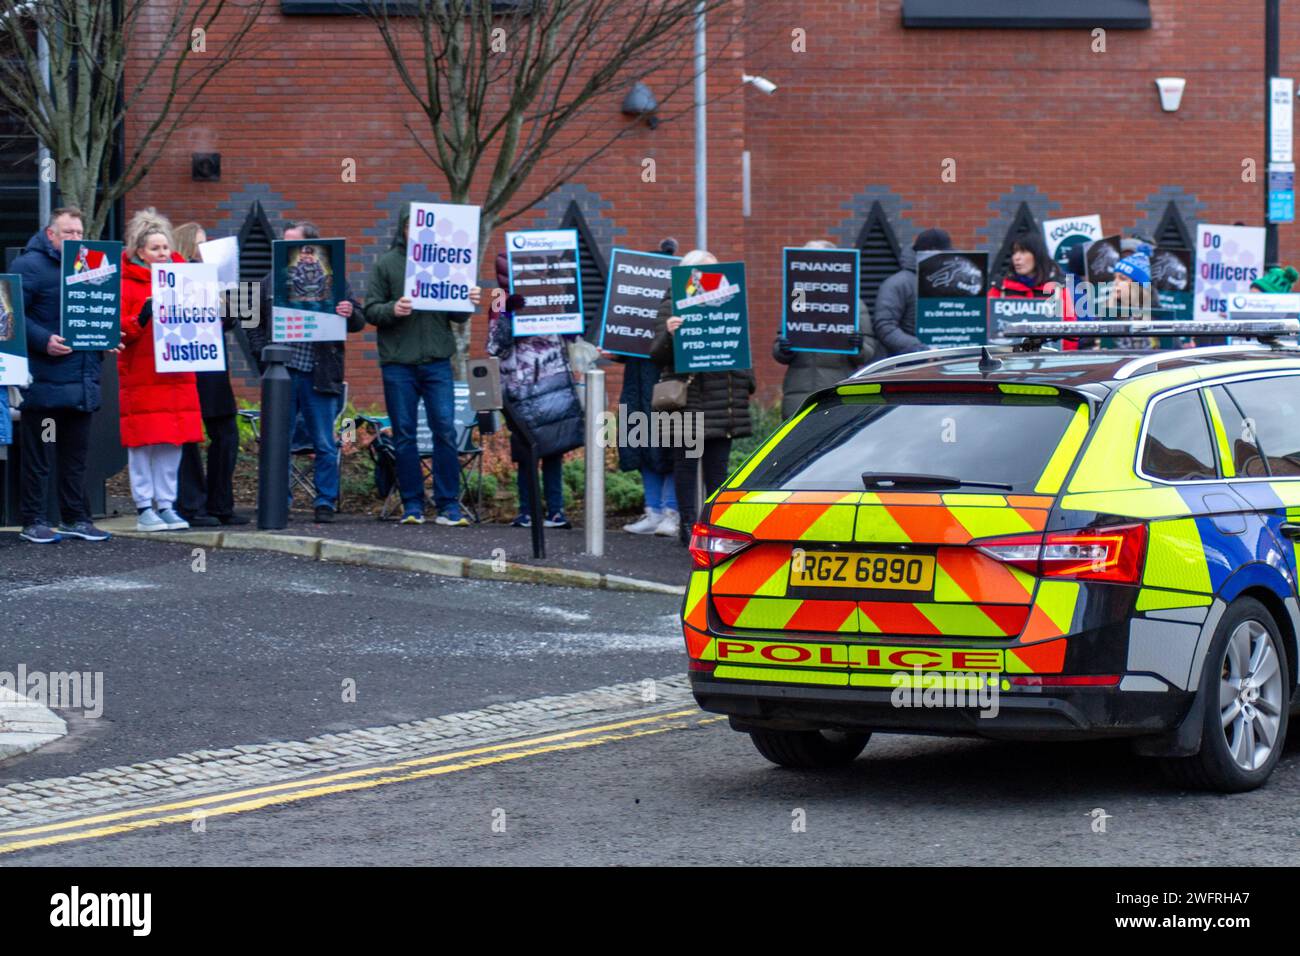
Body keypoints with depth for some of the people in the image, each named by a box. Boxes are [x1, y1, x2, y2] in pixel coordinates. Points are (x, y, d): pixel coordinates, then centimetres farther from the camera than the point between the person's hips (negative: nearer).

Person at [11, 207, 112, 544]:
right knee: (37, 454, -1)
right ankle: (34, 521, 4)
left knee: (76, 454, 12)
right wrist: (44, 341, -23)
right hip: (44, 382, -7)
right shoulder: (30, 265, -7)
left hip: (81, 382, 7)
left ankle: (75, 518, 19)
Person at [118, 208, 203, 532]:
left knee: (172, 442, 5)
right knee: (143, 442, -4)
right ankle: (144, 509, 1)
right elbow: (117, 330, -8)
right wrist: (142, 317, -23)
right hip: (141, 377, -5)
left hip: (177, 375, 5)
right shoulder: (128, 284, -3)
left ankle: (166, 505, 12)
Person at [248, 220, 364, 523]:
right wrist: (264, 358, -1)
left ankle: (325, 502, 11)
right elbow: (254, 324, 13)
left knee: (325, 445, 3)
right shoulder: (271, 282, 9)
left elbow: (359, 322, 4)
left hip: (319, 377, -2)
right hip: (281, 374, 2)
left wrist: (350, 314, -19)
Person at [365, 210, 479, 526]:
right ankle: (412, 504, 11)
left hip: (437, 361, 1)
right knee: (404, 435, 4)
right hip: (398, 362, -1)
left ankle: (449, 505, 3)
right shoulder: (387, 264, 4)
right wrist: (393, 310, -19)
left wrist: (468, 302, -10)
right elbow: (371, 310, 1)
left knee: (445, 430, -3)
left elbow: (457, 316, 11)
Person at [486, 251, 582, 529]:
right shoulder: (501, 305, 2)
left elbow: (572, 335, 15)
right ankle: (526, 512, 5)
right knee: (527, 453, 1)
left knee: (554, 449, 4)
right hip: (523, 390, -3)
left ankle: (555, 511, 7)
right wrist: (506, 313, -18)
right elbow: (495, 347, -9)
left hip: (555, 387, 3)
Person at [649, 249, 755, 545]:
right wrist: (668, 334, -27)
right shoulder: (672, 307, -2)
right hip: (690, 398, -5)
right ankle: (688, 524, 3)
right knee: (687, 461, -1)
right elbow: (657, 355, -7)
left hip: (724, 401, 5)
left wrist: (747, 382, 18)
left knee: (718, 464, 7)